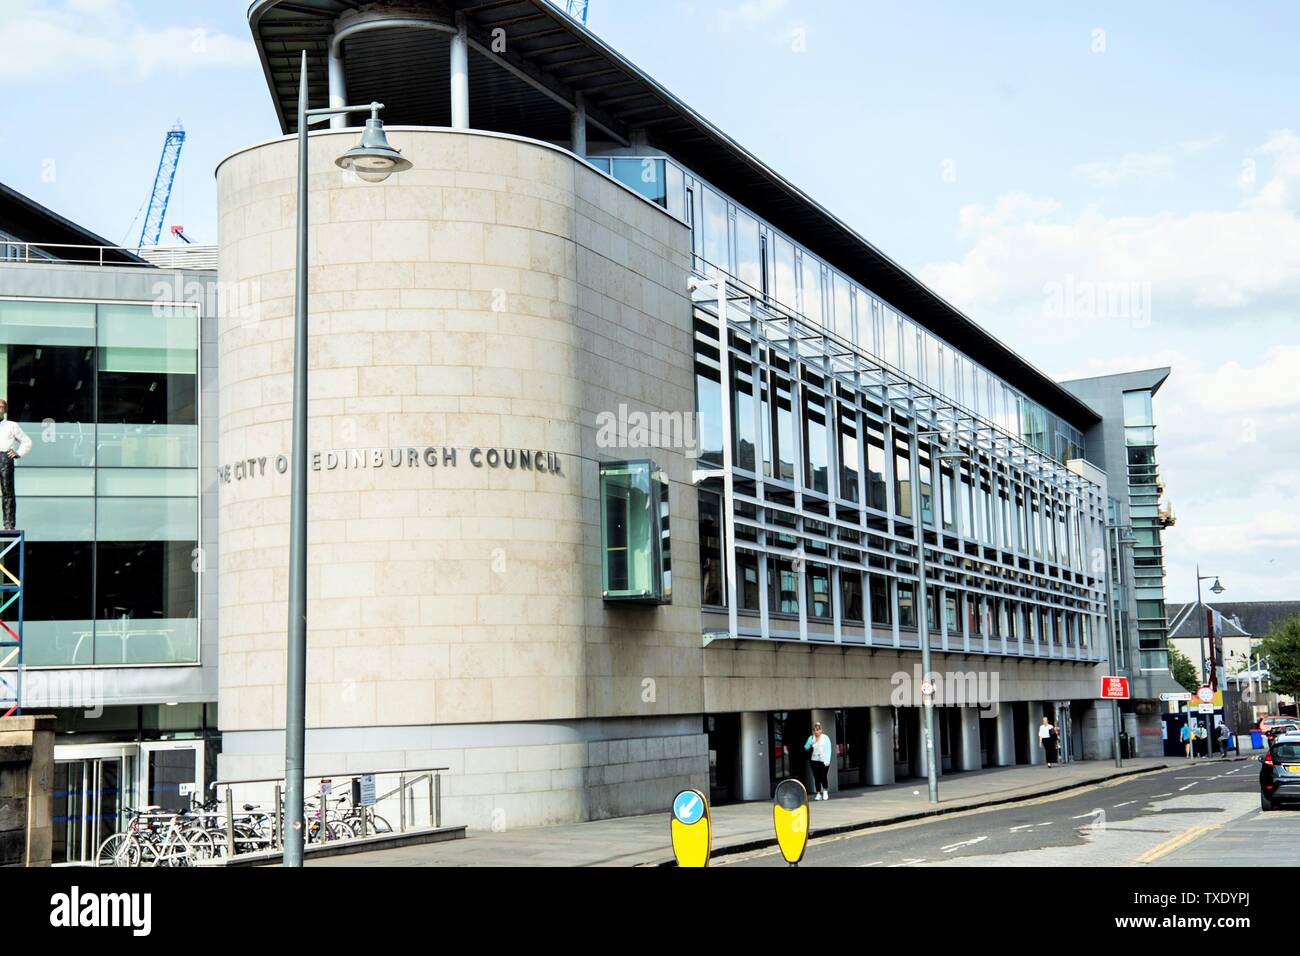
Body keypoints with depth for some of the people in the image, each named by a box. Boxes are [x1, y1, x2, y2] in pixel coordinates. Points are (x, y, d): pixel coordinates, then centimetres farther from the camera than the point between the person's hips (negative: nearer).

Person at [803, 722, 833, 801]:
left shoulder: (825, 738, 3)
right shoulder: (811, 738, 11)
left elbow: (828, 749, -1)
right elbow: (806, 747, 6)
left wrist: (827, 761, -10)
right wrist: (811, 744, -14)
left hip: (824, 761, -3)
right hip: (815, 761, 3)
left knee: (823, 777, -10)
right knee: (817, 778, -1)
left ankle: (825, 792, 9)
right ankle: (818, 793, 5)